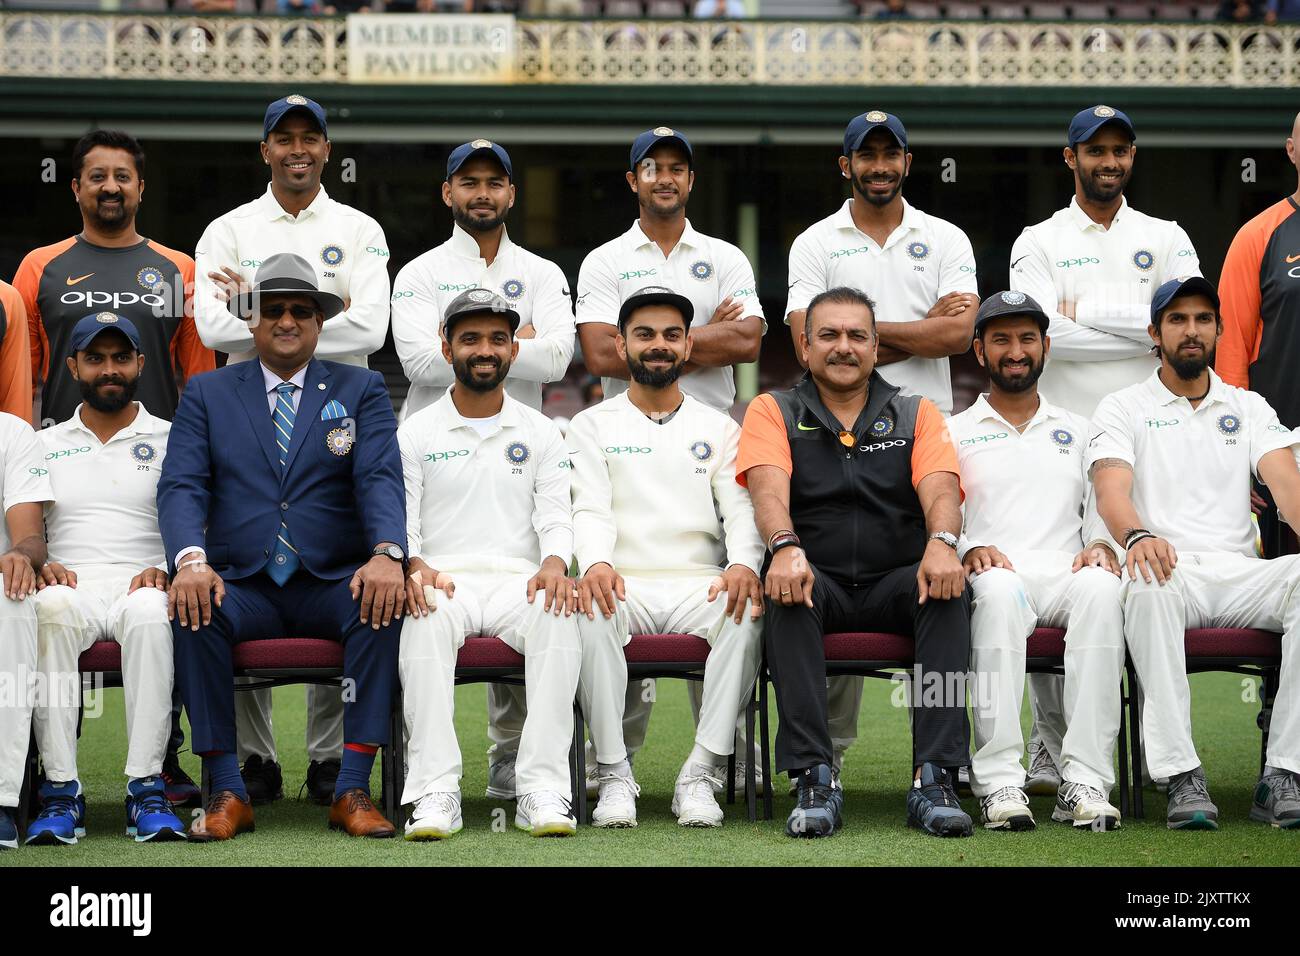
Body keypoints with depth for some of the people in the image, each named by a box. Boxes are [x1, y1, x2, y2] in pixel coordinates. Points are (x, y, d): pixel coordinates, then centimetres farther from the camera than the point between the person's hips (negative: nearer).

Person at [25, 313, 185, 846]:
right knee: (46, 610, -37)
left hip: (143, 586, -1)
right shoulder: (44, 446, 21)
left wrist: (167, 570, -11)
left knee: (149, 614, -39)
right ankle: (60, 792, -37)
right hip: (71, 583, 1)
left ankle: (147, 789, -39)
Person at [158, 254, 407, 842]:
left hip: (331, 587, 0)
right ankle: (226, 791, -26)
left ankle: (353, 788, -31)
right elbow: (181, 485, 0)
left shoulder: (362, 390, 11)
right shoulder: (207, 393, 13)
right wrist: (190, 560, -22)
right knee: (192, 609, -32)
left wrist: (386, 555, -25)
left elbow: (381, 479, -4)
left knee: (384, 604, -33)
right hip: (243, 588, 1)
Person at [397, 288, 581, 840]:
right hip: (442, 580, -1)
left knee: (559, 616, -35)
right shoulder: (415, 434, 13)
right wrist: (414, 565, -19)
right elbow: (398, 520, 4)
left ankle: (542, 789, -38)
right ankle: (435, 792, -41)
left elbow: (555, 516, 7)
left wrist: (554, 562, -16)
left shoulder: (540, 433, 17)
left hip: (518, 579, 1)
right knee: (424, 618, -38)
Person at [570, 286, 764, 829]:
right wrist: (595, 563, -26)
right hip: (622, 585, -1)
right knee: (589, 611, -37)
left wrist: (744, 563, -21)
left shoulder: (718, 428, 17)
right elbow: (591, 509, -1)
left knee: (750, 610, -33)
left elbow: (741, 508, 4)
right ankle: (613, 774, -26)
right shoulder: (593, 426, 13)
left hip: (699, 584, 1)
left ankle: (702, 773, -28)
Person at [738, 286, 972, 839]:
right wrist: (785, 547, -31)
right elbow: (769, 488, -9)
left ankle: (935, 778, -36)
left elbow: (940, 488, -4)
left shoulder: (915, 414, 15)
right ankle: (815, 779, -38)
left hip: (897, 583, 1)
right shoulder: (774, 412, 11)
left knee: (948, 588, -31)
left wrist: (941, 543, -28)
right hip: (818, 581, -1)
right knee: (788, 590, -35)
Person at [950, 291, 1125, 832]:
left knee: (1101, 587, -37)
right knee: (997, 589, -41)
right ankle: (999, 782, -43)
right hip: (991, 573, -2)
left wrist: (1101, 545, -4)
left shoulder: (1078, 431, 26)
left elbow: (1103, 510, 19)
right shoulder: (954, 432, 19)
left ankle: (1085, 784, -41)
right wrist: (968, 548, -12)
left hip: (1065, 575, 2)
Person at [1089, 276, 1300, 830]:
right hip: (1167, 569, -3)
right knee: (1148, 584, -40)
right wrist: (1138, 534, -31)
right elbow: (1111, 490, -6)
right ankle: (1182, 777, -39)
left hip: (1238, 572, 3)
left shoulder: (1248, 407, 20)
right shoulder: (1123, 409, 12)